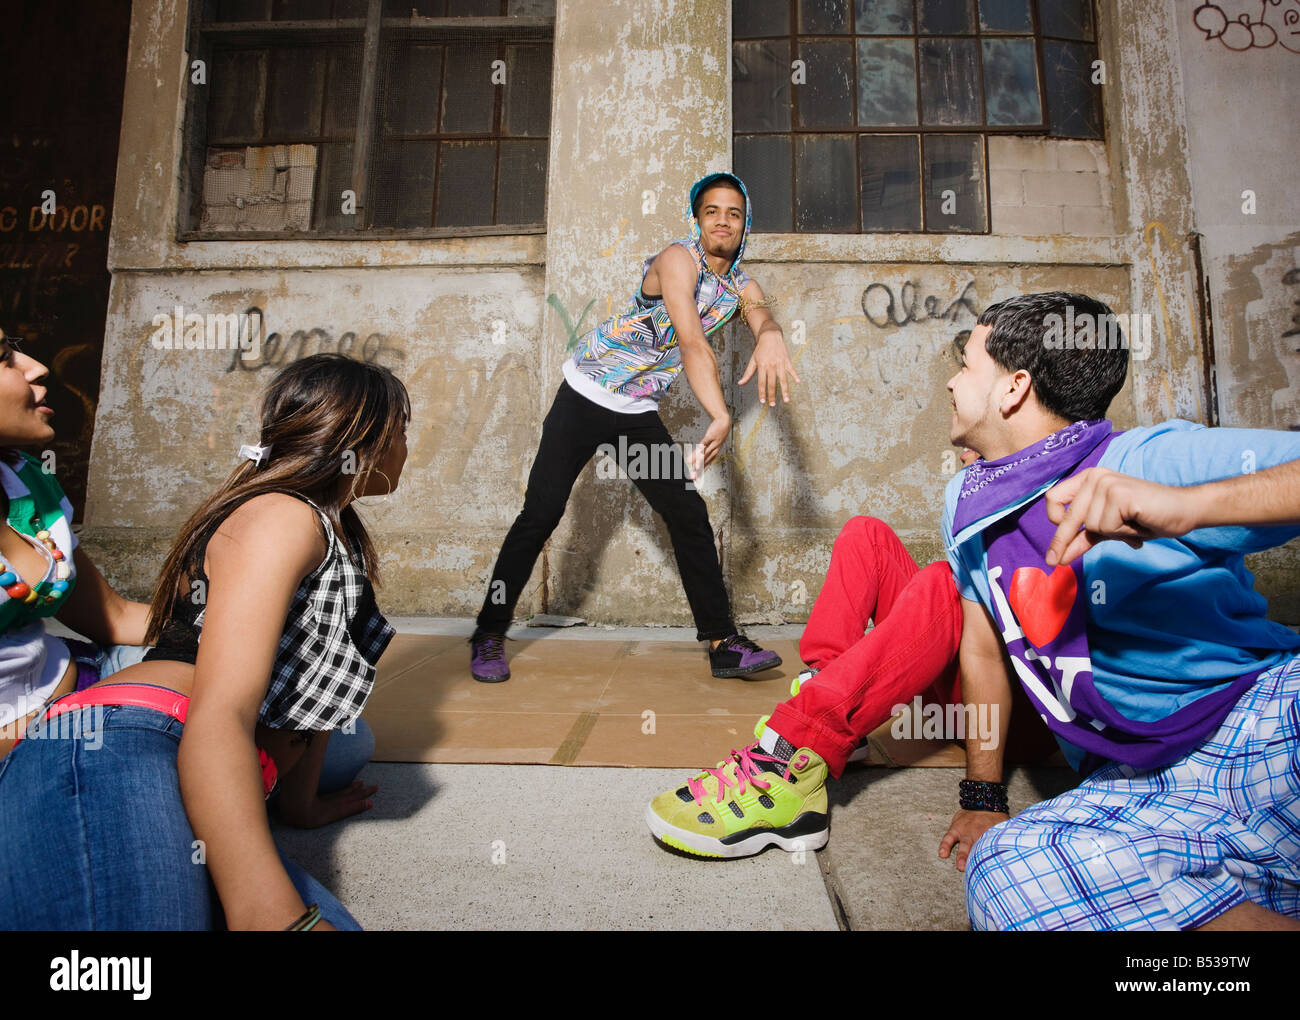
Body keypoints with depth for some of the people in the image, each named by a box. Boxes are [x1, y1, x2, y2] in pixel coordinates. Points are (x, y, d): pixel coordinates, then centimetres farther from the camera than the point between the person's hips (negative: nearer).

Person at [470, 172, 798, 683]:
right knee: (541, 513, -7)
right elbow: (693, 343, -28)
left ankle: (723, 641, 5)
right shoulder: (678, 259, -14)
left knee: (689, 515, -2)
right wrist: (721, 417, -40)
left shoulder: (741, 286, 6)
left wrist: (771, 337, -42)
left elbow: (764, 318, -17)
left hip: (639, 411, 6)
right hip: (585, 396, -5)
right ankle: (489, 633, 8)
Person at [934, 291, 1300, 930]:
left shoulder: (1155, 459, -8)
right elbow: (984, 647, 17)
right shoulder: (966, 502, 9)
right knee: (1004, 869, -28)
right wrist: (983, 796, 19)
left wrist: (1187, 504, -37)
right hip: (1141, 790, 5)